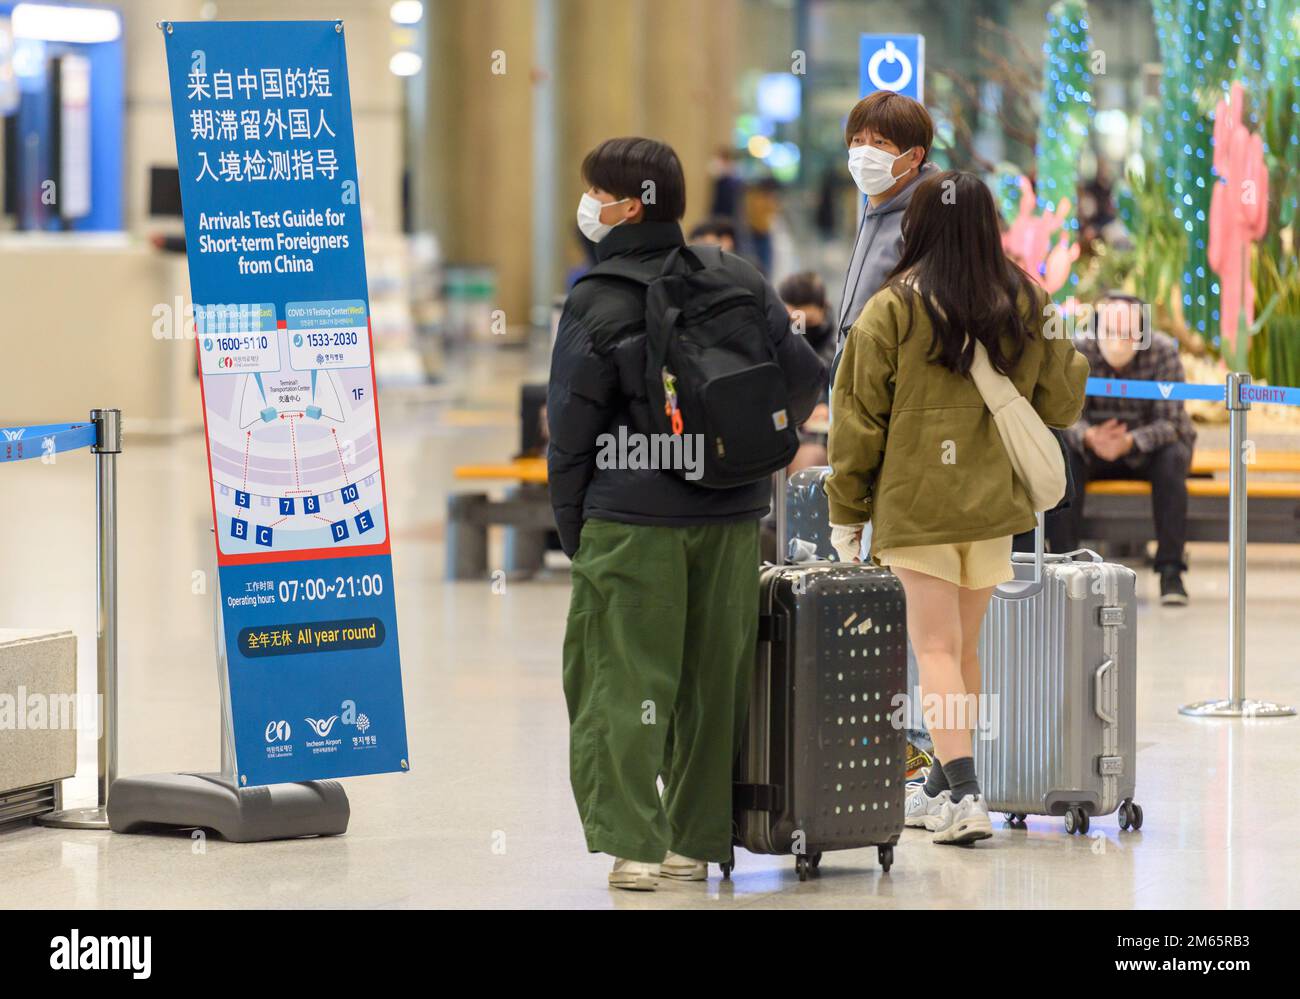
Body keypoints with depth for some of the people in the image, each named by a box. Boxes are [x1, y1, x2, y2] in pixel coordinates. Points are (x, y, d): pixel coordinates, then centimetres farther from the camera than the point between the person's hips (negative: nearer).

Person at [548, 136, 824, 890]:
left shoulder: (598, 303, -9)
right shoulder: (738, 281, 5)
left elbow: (571, 431, -5)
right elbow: (807, 379, 9)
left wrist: (573, 529, 6)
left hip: (632, 520, -5)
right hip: (734, 518, 5)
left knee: (624, 682, 1)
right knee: (713, 680, 12)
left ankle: (634, 844, -5)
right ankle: (697, 842, 17)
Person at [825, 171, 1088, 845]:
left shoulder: (893, 309, -9)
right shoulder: (1024, 305, 3)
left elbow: (859, 416, -5)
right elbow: (1060, 404, 12)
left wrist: (846, 510, 4)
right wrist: (1070, 352, 32)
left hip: (916, 504, -4)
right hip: (995, 505, 4)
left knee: (936, 649, -3)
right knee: (962, 645, 16)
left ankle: (963, 794, -16)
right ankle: (944, 787, 27)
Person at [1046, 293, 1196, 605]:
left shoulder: (1163, 352, -19)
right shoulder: (1077, 351, -14)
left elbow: (1170, 422, -24)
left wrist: (1129, 442, -43)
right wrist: (1090, 438, -43)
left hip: (1149, 445, -1)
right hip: (1095, 450, 1)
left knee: (1172, 459, -35)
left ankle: (1170, 571, -32)